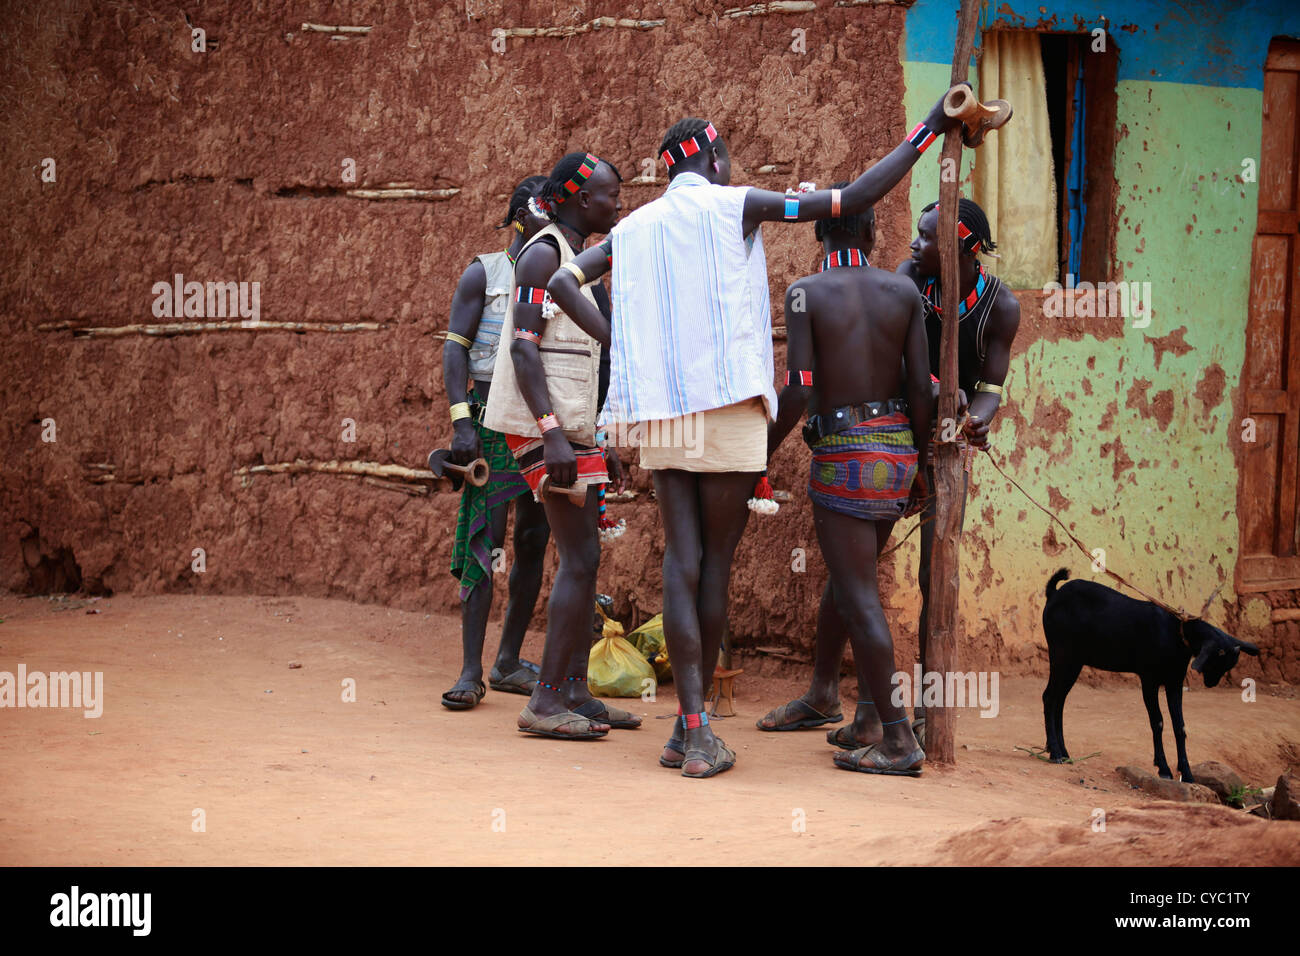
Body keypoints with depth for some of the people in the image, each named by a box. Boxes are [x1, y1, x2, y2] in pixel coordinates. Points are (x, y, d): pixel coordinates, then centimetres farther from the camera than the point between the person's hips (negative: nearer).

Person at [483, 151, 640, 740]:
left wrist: (600, 444, 23)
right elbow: (524, 347, -18)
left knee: (584, 560, 9)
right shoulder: (544, 254, -10)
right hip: (548, 426, -10)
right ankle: (545, 702, -11)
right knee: (579, 559, -12)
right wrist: (552, 433, -26)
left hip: (573, 428, 10)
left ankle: (574, 695, 12)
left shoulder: (577, 261, 20)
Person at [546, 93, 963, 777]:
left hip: (658, 411, 4)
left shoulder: (635, 227, 14)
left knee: (682, 561, 2)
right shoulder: (736, 206, -1)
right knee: (716, 564, 4)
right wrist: (928, 130, 3)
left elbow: (561, 282, 4)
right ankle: (694, 733, 9)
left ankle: (693, 730, -5)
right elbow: (855, 199, -5)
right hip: (728, 403, -4)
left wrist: (616, 345, 7)